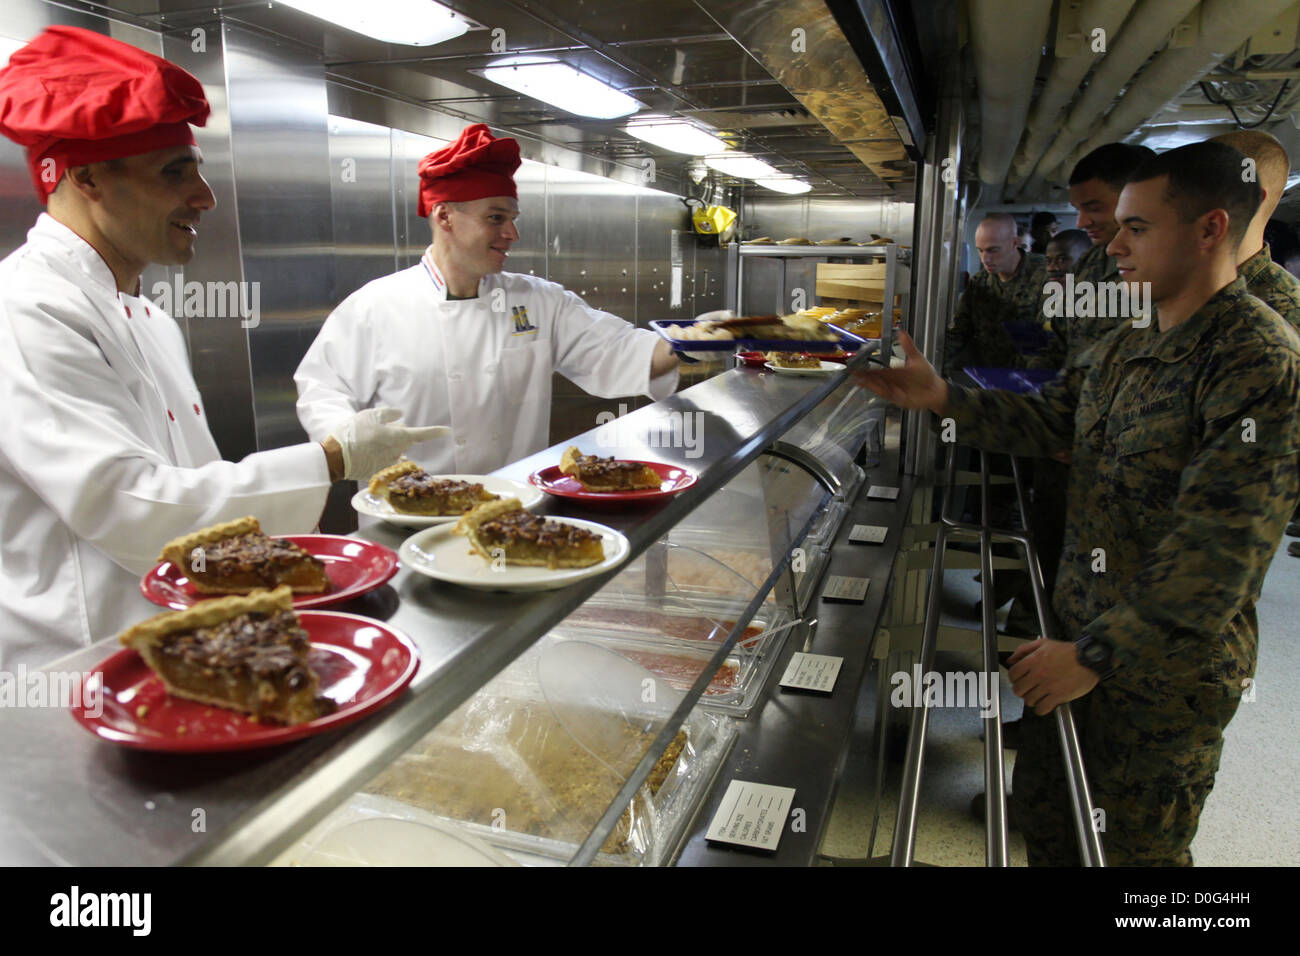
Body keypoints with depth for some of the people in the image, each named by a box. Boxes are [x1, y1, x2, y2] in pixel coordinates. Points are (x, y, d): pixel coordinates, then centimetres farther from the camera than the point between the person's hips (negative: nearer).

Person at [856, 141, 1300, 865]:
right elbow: (1046, 422, 13)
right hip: (1080, 631, 8)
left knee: (1137, 847, 13)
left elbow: (1222, 548, -27)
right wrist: (941, 397, -2)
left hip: (1168, 667, -7)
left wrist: (1096, 654, -24)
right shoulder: (1124, 349, 6)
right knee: (1041, 808, 22)